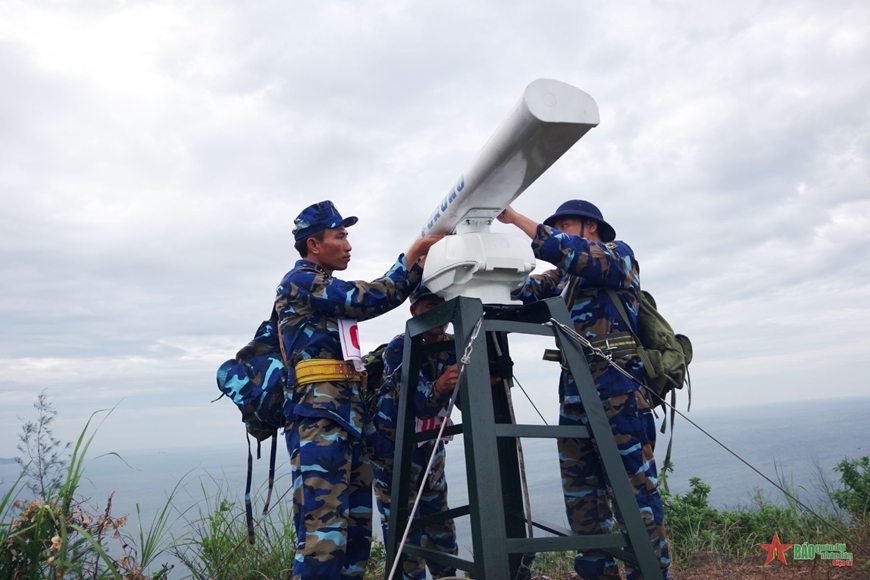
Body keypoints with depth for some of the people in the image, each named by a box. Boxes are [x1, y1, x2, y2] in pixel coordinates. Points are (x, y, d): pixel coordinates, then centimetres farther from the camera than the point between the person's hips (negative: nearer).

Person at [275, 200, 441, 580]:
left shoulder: (328, 290, 26)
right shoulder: (299, 282, -5)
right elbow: (369, 299, -14)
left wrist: (419, 265, 13)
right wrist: (412, 257, -6)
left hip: (348, 416, 10)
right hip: (319, 418, -10)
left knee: (355, 528, 12)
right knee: (323, 531, -14)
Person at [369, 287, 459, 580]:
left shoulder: (453, 348, -5)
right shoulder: (400, 348, -19)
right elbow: (421, 405, -31)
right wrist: (440, 387, -53)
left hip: (431, 449, 5)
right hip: (394, 451, -5)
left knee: (442, 529, 12)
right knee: (404, 535, -5)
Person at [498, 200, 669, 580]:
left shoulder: (618, 254, 4)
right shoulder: (563, 278, 24)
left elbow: (572, 253, -14)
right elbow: (523, 288, 10)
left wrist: (516, 218, -12)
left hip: (618, 388, -7)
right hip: (574, 392, 8)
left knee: (635, 489, -5)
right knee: (581, 494, 9)